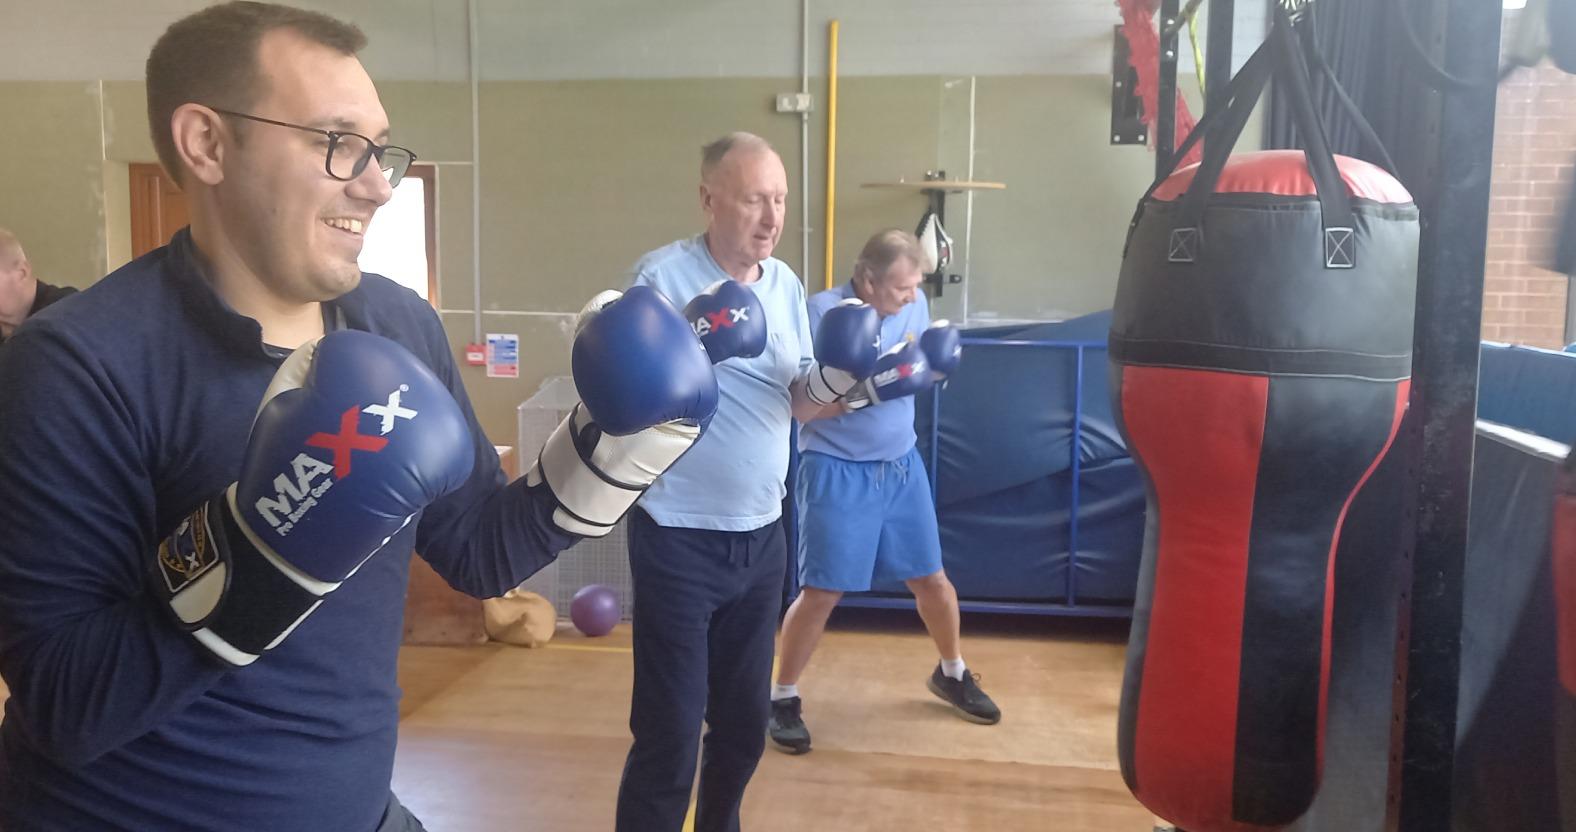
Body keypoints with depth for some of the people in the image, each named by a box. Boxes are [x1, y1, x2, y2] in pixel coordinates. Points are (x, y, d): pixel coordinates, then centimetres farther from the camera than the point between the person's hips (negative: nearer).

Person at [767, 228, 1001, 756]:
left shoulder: (913, 303, -2)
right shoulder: (822, 311, -18)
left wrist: (938, 361, -12)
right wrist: (873, 386, -32)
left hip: (901, 465, 5)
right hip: (837, 471, -5)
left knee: (931, 578, 14)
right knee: (821, 592, -3)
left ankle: (952, 674, 39)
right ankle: (783, 699, 17)